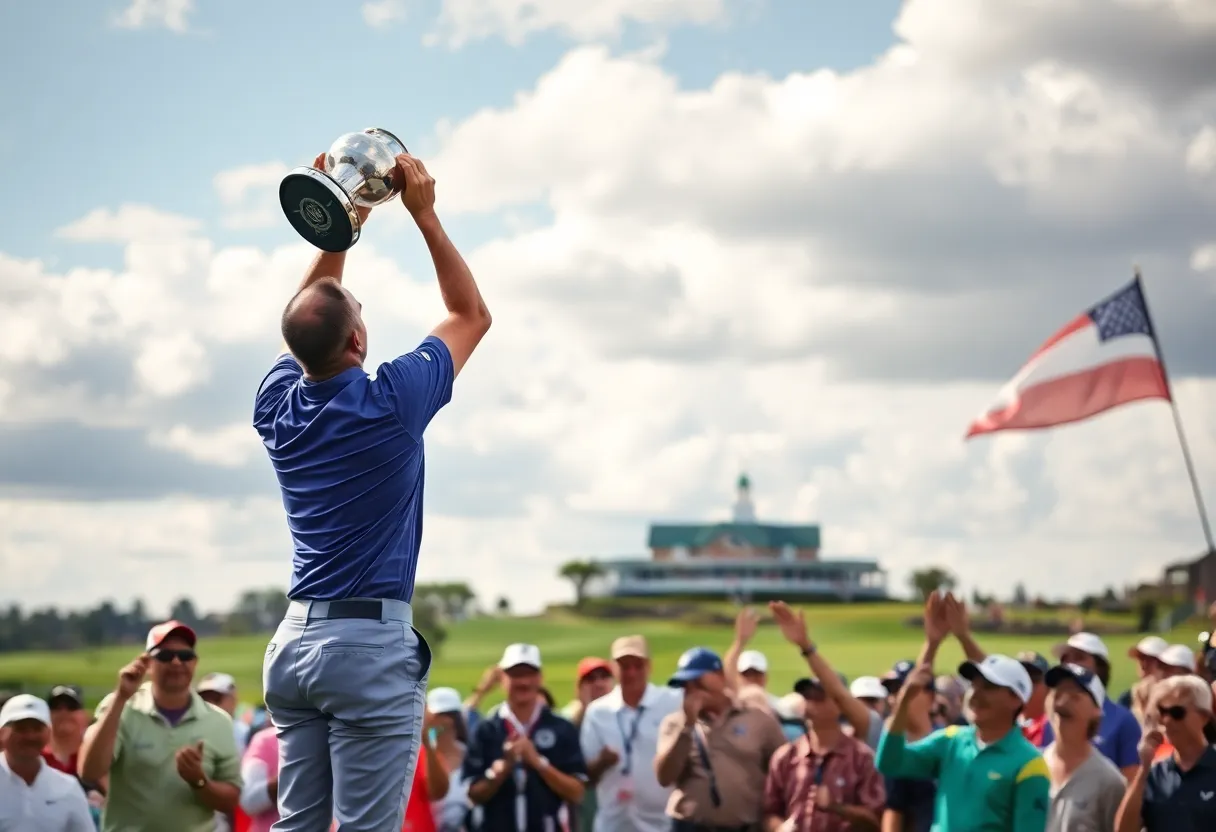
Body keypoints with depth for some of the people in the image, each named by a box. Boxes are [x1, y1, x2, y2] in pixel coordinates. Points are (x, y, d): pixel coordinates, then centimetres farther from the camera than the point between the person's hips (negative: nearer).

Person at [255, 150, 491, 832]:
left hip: (294, 639, 6)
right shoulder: (390, 404, -12)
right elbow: (472, 314, 4)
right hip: (371, 644, -6)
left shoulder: (277, 404, 3)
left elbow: (306, 325, 25)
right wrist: (424, 211, 5)